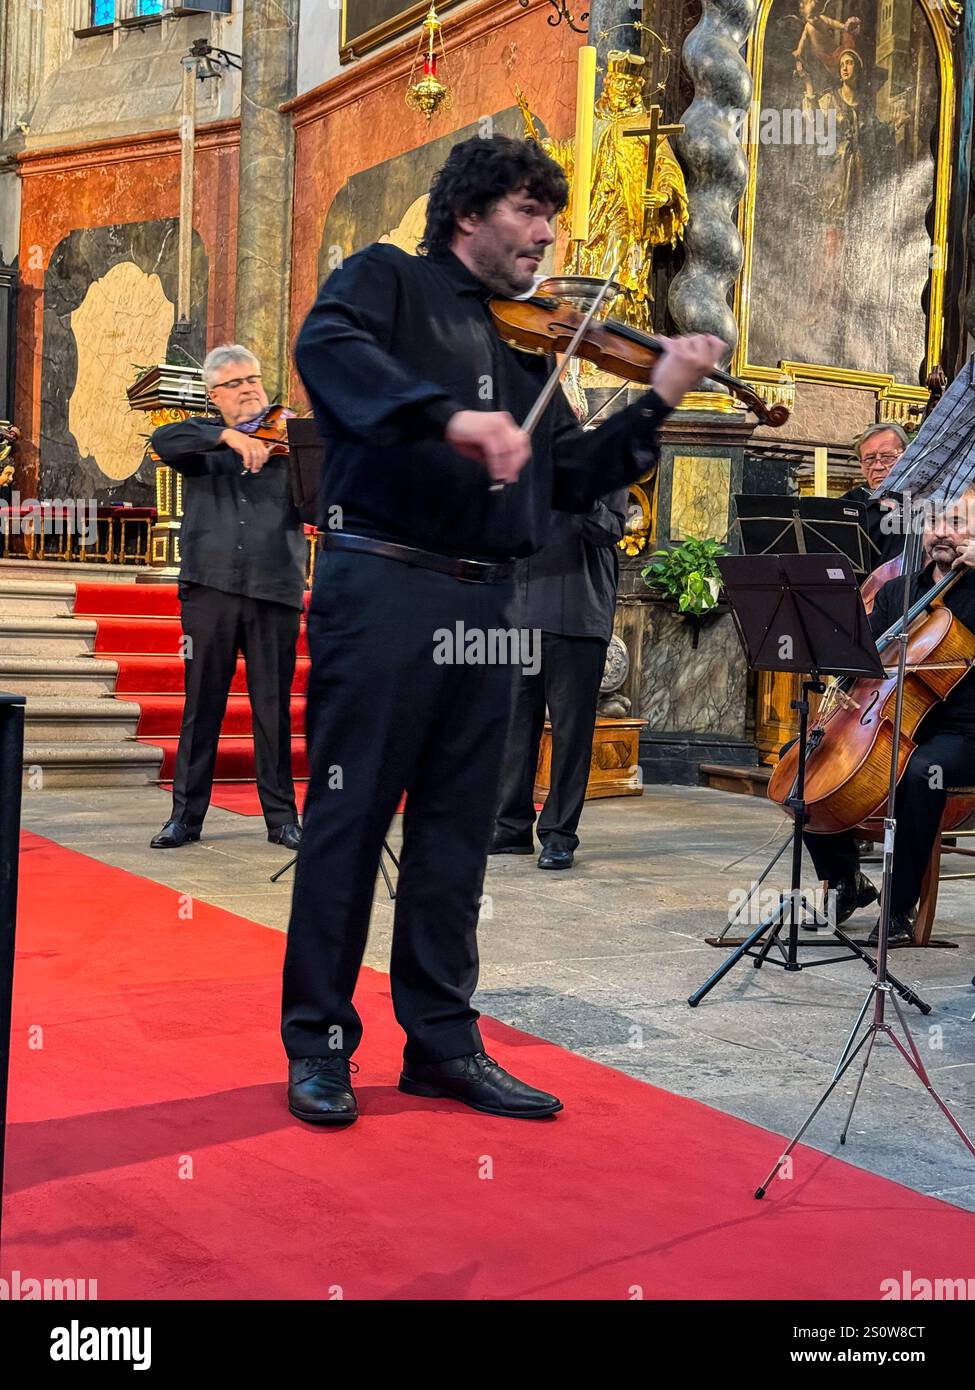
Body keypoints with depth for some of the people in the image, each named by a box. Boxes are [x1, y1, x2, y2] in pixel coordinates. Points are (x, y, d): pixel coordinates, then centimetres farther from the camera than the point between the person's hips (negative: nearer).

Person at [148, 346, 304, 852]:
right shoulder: (204, 441, 12)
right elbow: (163, 440, -10)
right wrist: (229, 436, -22)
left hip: (275, 588, 0)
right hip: (210, 586, 0)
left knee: (274, 706, 3)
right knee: (202, 703, 4)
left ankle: (282, 816, 12)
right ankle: (186, 814, 12)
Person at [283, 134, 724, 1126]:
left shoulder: (527, 345, 22)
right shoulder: (389, 281, 5)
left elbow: (571, 481, 17)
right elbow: (325, 347, -18)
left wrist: (656, 403, 5)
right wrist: (449, 415, -30)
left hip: (483, 602, 6)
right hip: (382, 586, -6)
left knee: (457, 829, 9)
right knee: (350, 815, -1)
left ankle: (443, 1042, 18)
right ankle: (318, 1041, 9)